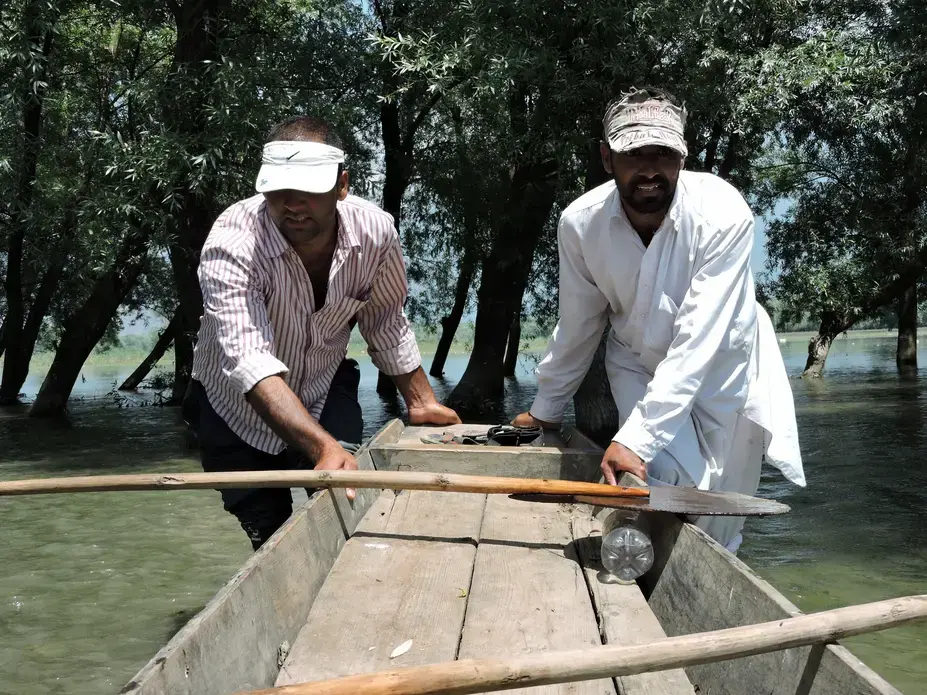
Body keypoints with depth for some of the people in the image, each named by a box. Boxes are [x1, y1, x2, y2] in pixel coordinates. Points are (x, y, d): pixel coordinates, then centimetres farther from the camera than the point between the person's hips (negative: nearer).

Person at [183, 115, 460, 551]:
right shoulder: (231, 243, -33)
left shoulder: (374, 231, -19)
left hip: (325, 392, 3)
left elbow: (385, 324, 0)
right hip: (237, 407, -2)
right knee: (270, 541, 4)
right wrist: (323, 447, -57)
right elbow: (248, 360, -46)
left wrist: (420, 401, 4)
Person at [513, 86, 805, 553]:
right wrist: (546, 409, 7)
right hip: (639, 364, 2)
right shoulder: (580, 223, -20)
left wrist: (636, 436, -40)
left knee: (718, 530, 7)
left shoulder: (723, 214, -30)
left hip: (722, 369, -1)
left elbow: (698, 339, -34)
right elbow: (577, 324, -4)